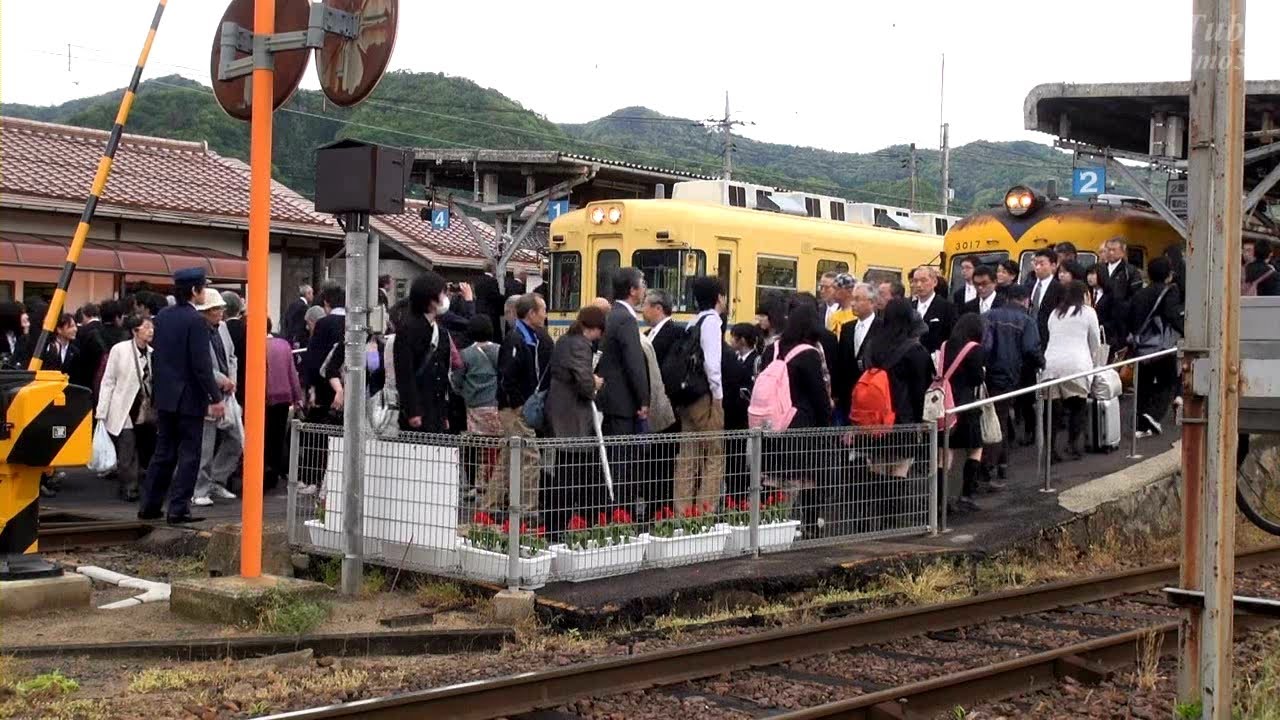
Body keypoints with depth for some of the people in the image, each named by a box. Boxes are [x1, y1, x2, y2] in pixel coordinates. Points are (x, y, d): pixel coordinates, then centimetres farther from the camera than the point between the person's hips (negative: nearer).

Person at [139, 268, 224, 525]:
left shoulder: (162, 317, 7)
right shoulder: (196, 321, -16)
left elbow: (157, 355, 13)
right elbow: (201, 364, -19)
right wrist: (215, 397, -15)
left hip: (165, 396, 7)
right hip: (189, 397, -7)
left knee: (163, 452, 14)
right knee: (189, 454, 0)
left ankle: (149, 506, 18)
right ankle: (178, 509, 1)